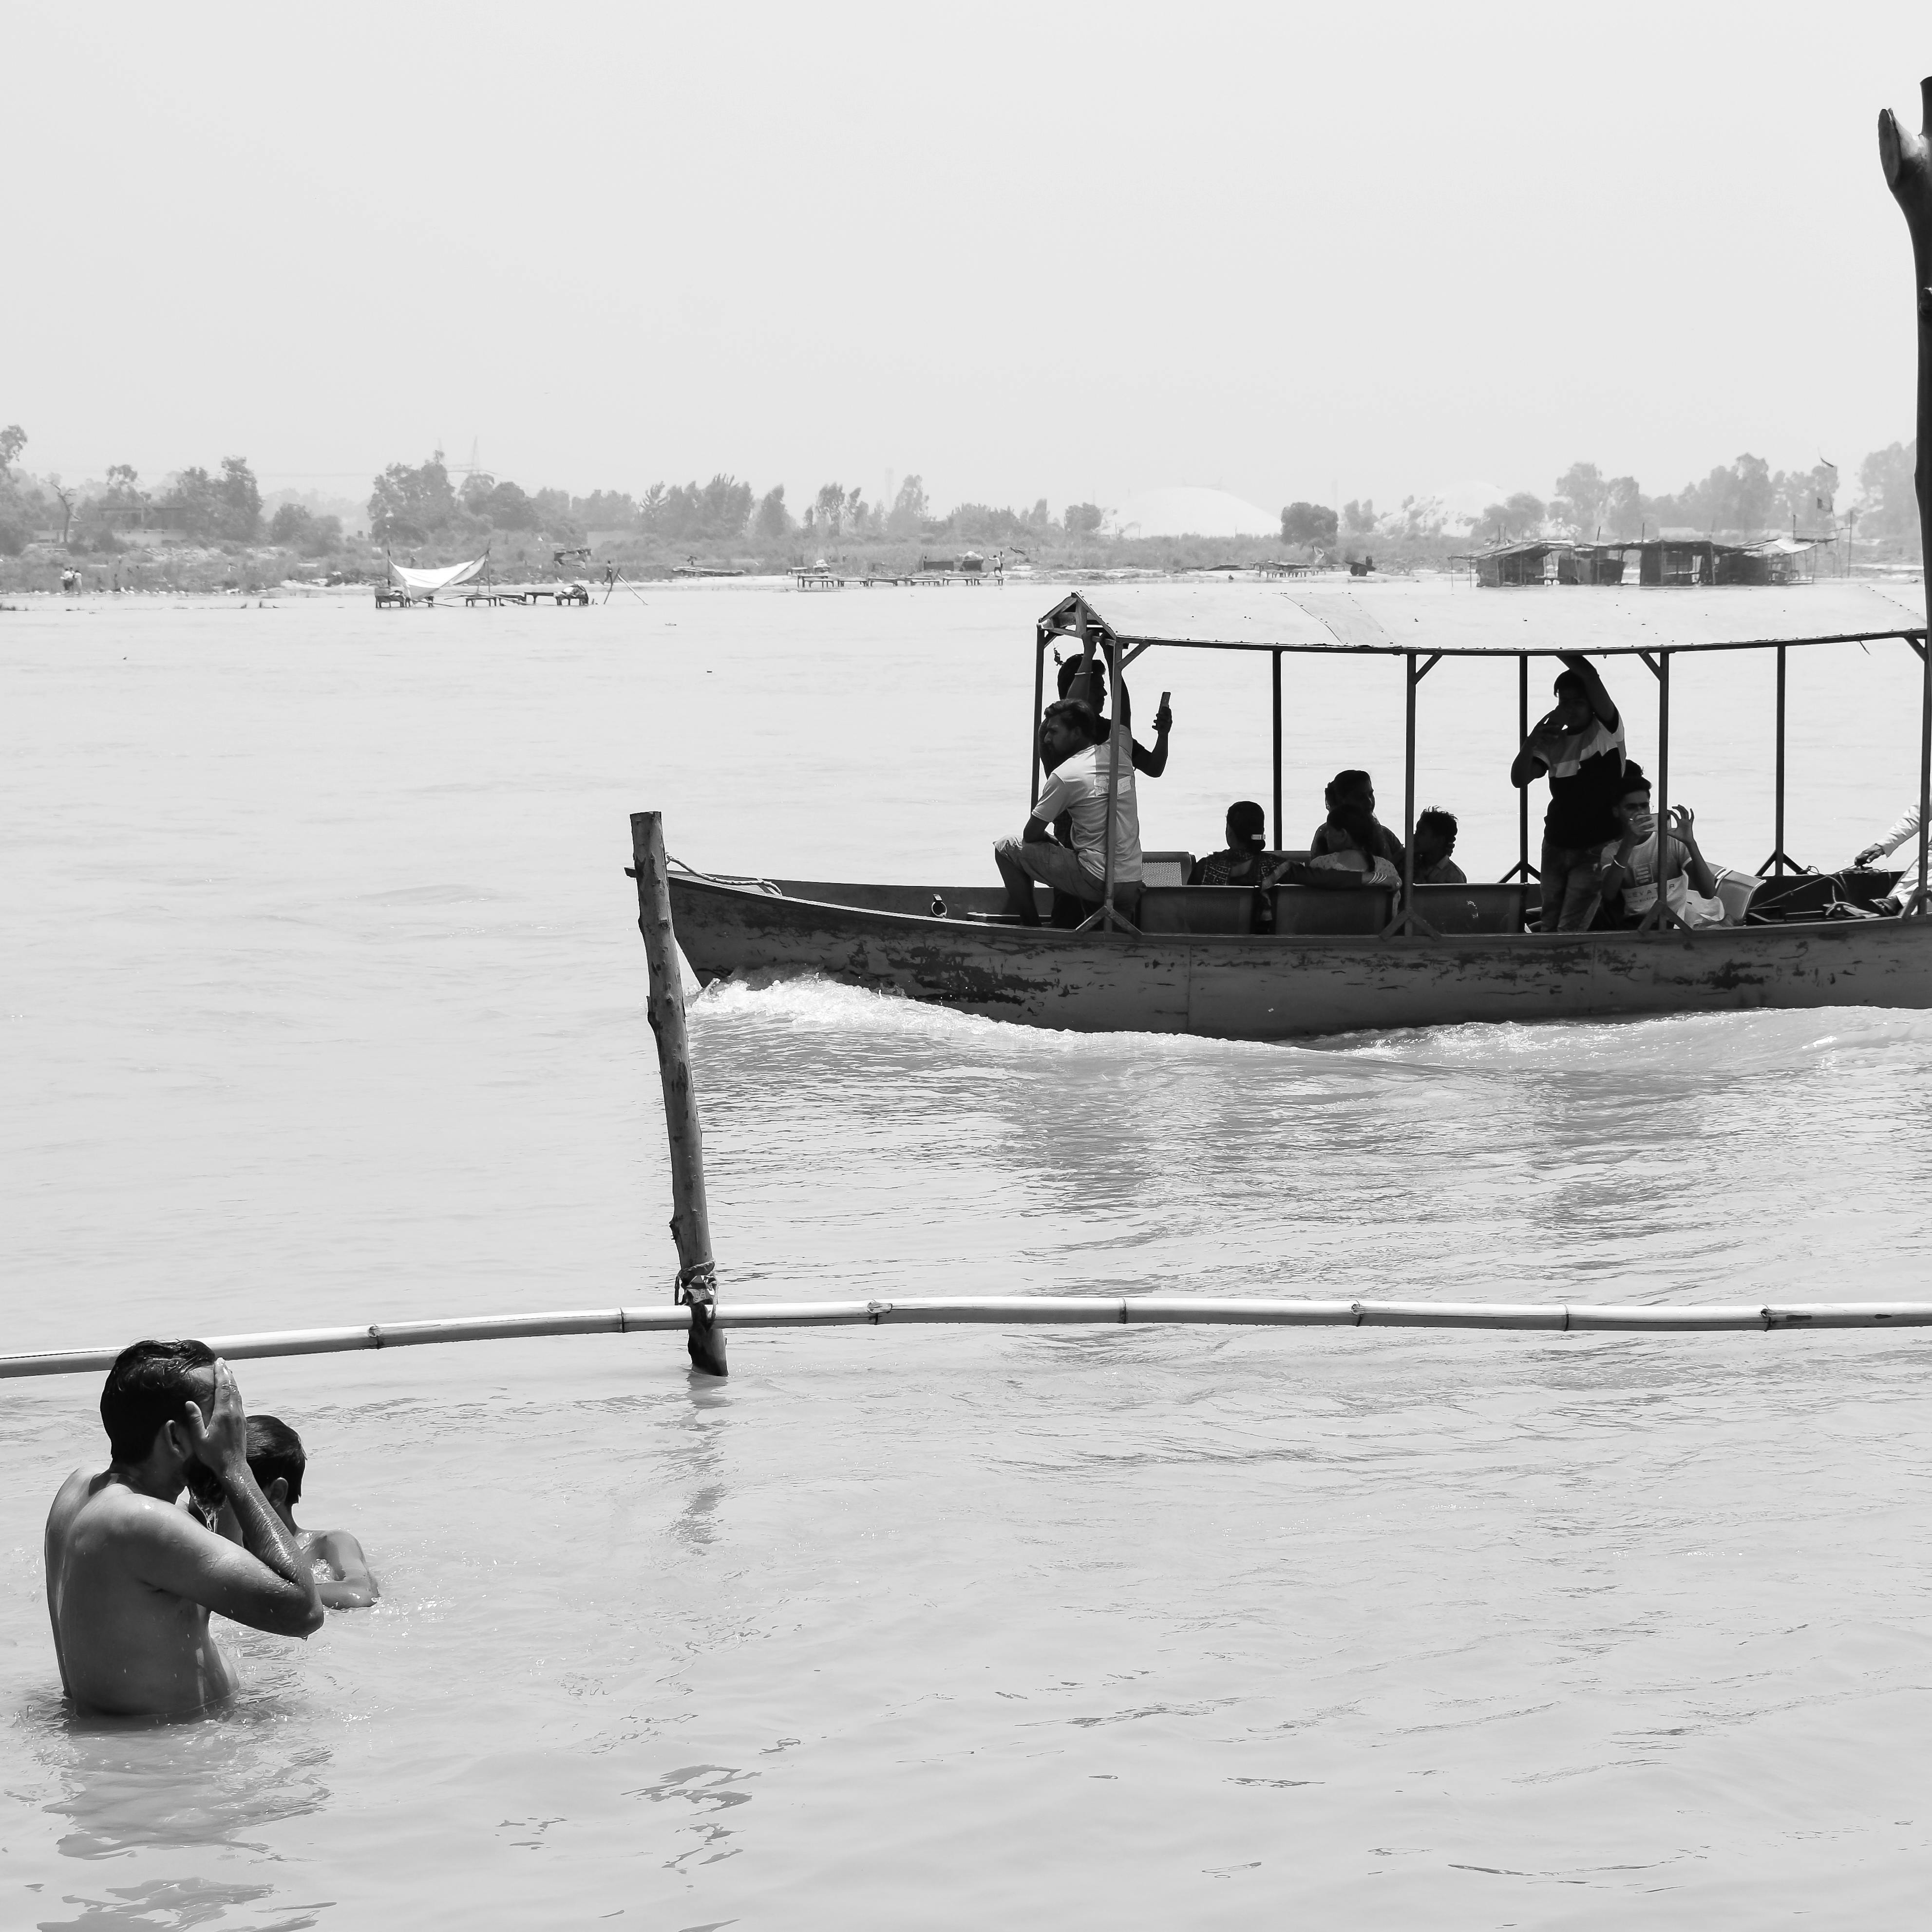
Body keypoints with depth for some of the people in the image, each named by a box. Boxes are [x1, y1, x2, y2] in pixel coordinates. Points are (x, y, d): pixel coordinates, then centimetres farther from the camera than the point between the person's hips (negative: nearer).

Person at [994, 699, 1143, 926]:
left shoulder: (1064, 775, -11)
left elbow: (1030, 836, -2)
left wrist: (1051, 839, 17)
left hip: (1097, 882, -7)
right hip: (1133, 886, 7)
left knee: (1006, 849, 4)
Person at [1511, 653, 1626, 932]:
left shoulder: (1606, 731, -3)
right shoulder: (1553, 743, 11)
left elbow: (1590, 677, -17)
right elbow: (1519, 780, 0)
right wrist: (1531, 742, -13)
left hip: (1596, 849, -5)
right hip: (1556, 846, 5)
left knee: (1569, 933, -14)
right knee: (1550, 931, 3)